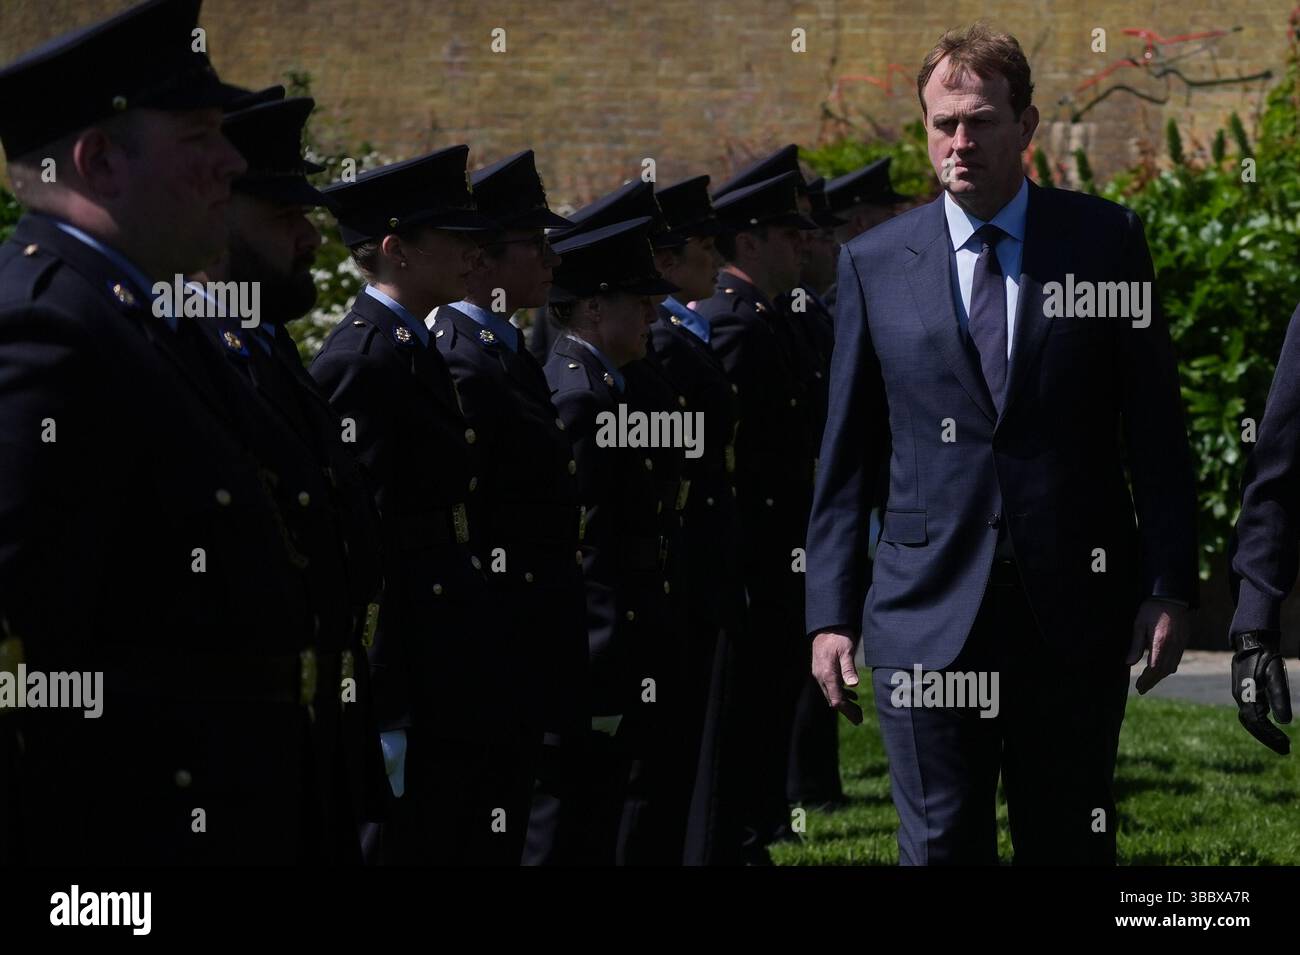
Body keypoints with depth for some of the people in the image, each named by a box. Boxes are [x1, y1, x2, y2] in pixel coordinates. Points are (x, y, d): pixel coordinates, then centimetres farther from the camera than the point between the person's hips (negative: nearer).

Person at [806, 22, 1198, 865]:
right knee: (941, 846, 0)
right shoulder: (874, 264, 5)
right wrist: (832, 614, 4)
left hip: (1076, 607, 0)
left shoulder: (1105, 240, 2)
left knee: (1072, 844, 9)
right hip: (930, 610, 0)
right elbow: (847, 457, 8)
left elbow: (1157, 431, 3)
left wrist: (1169, 587, -3)